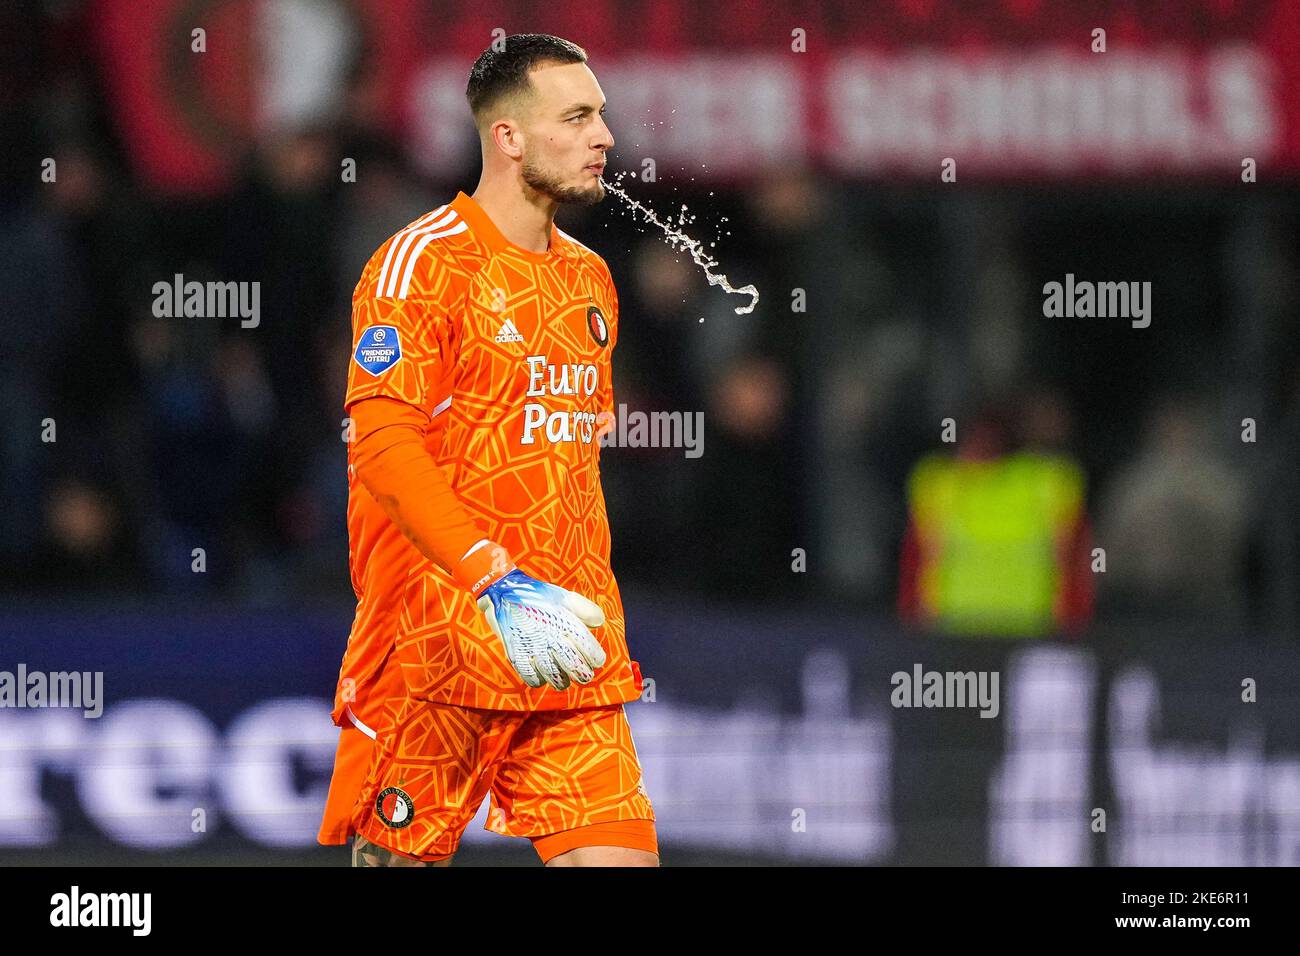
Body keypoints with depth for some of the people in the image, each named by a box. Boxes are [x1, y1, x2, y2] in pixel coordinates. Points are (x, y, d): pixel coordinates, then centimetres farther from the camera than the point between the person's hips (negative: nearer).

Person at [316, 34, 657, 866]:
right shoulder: (422, 262, -6)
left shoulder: (591, 280, 18)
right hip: (437, 635, -6)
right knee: (404, 857, -1)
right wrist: (495, 580, -26)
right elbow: (383, 446, -17)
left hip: (567, 644, 6)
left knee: (620, 851, -8)